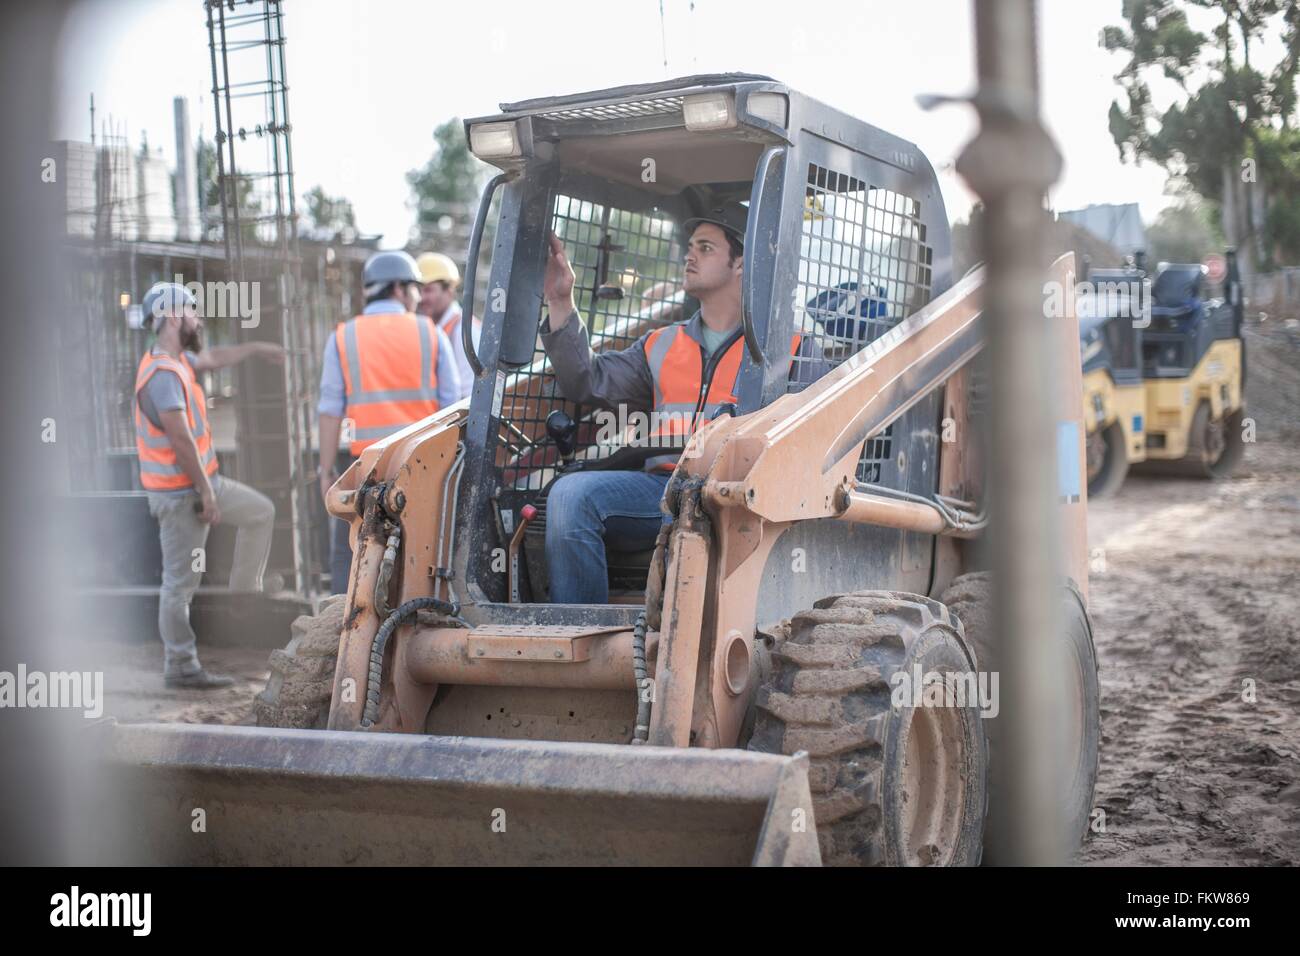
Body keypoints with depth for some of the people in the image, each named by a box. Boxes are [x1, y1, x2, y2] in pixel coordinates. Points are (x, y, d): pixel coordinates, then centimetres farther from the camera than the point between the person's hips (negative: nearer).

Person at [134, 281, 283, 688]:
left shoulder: (176, 361, 8)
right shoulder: (163, 374, -23)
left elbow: (211, 358, 31)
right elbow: (181, 439, -26)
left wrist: (256, 348, 37)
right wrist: (207, 492, -20)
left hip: (200, 482, 10)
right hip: (180, 493, -10)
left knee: (260, 512, 21)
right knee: (181, 582, -2)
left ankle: (243, 596, 24)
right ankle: (180, 667, 7)